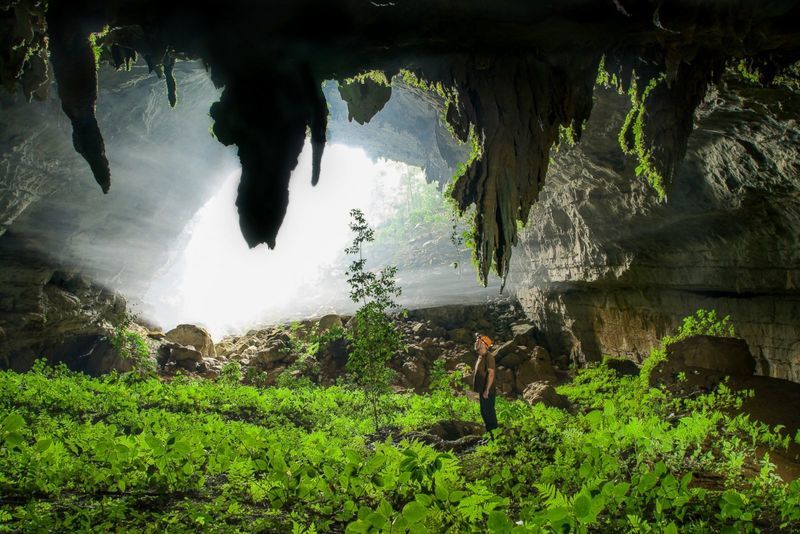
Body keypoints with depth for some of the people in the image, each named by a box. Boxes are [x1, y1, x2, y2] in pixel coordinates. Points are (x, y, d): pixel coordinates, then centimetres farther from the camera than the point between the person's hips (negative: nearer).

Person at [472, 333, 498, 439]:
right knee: (484, 413, 15)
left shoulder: (488, 356, -16)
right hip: (482, 390, 10)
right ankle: (490, 433, 25)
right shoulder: (480, 357, 14)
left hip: (487, 391, -10)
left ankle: (494, 435, 2)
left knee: (489, 413, -5)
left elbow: (491, 373, -21)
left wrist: (486, 390, -23)